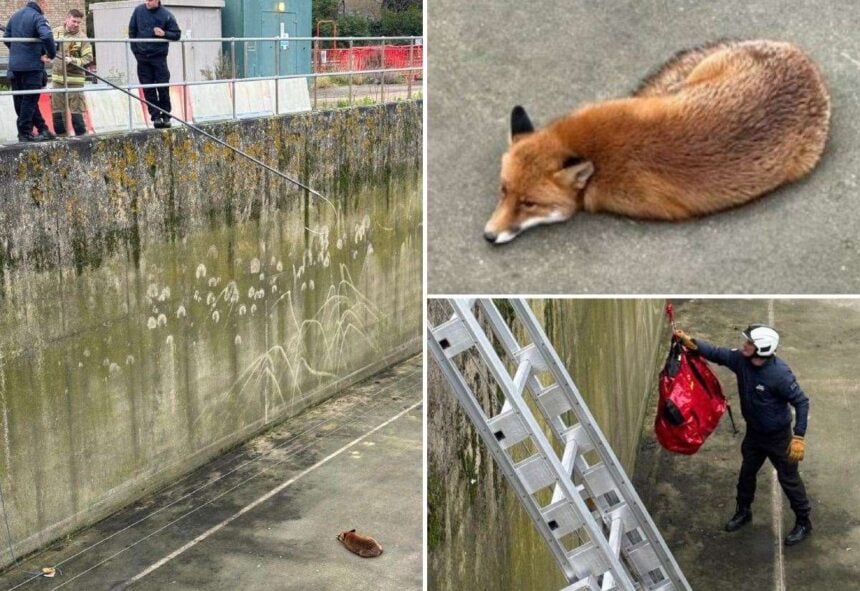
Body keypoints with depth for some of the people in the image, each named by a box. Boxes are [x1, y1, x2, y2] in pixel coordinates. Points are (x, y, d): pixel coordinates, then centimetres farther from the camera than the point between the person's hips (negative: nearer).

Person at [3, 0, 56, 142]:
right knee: (30, 99, -1)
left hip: (14, 65, 7)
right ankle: (25, 132, 0)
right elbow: (47, 37, -26)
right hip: (32, 65, -7)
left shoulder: (15, 16, 14)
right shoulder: (38, 17, -10)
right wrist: (51, 54, -12)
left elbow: (6, 37, 17)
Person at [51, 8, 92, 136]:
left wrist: (72, 61, -22)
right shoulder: (57, 32, 3)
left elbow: (88, 58, -10)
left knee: (75, 110, -2)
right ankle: (60, 135, 19)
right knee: (57, 109, 9)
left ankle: (81, 135, 7)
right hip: (57, 77, 4)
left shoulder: (81, 37, -8)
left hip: (74, 79, -4)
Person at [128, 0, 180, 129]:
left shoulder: (166, 15, -6)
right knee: (148, 89, 2)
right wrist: (135, 49, 4)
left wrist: (164, 33, -19)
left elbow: (177, 35, -1)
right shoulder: (138, 10, 1)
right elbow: (132, 30, 10)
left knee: (163, 87, -2)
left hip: (159, 57, -2)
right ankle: (155, 116, 6)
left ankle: (166, 116, 8)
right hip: (142, 57, 2)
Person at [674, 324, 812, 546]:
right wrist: (690, 342, -21)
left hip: (778, 436, -6)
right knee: (747, 472, 22)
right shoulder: (741, 359, -16)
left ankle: (803, 522, 30)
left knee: (788, 479, 10)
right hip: (753, 432, 6)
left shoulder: (779, 374, -33)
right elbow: (717, 353, -6)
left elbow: (801, 402, -25)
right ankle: (743, 511, 45)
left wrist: (799, 437, -26)